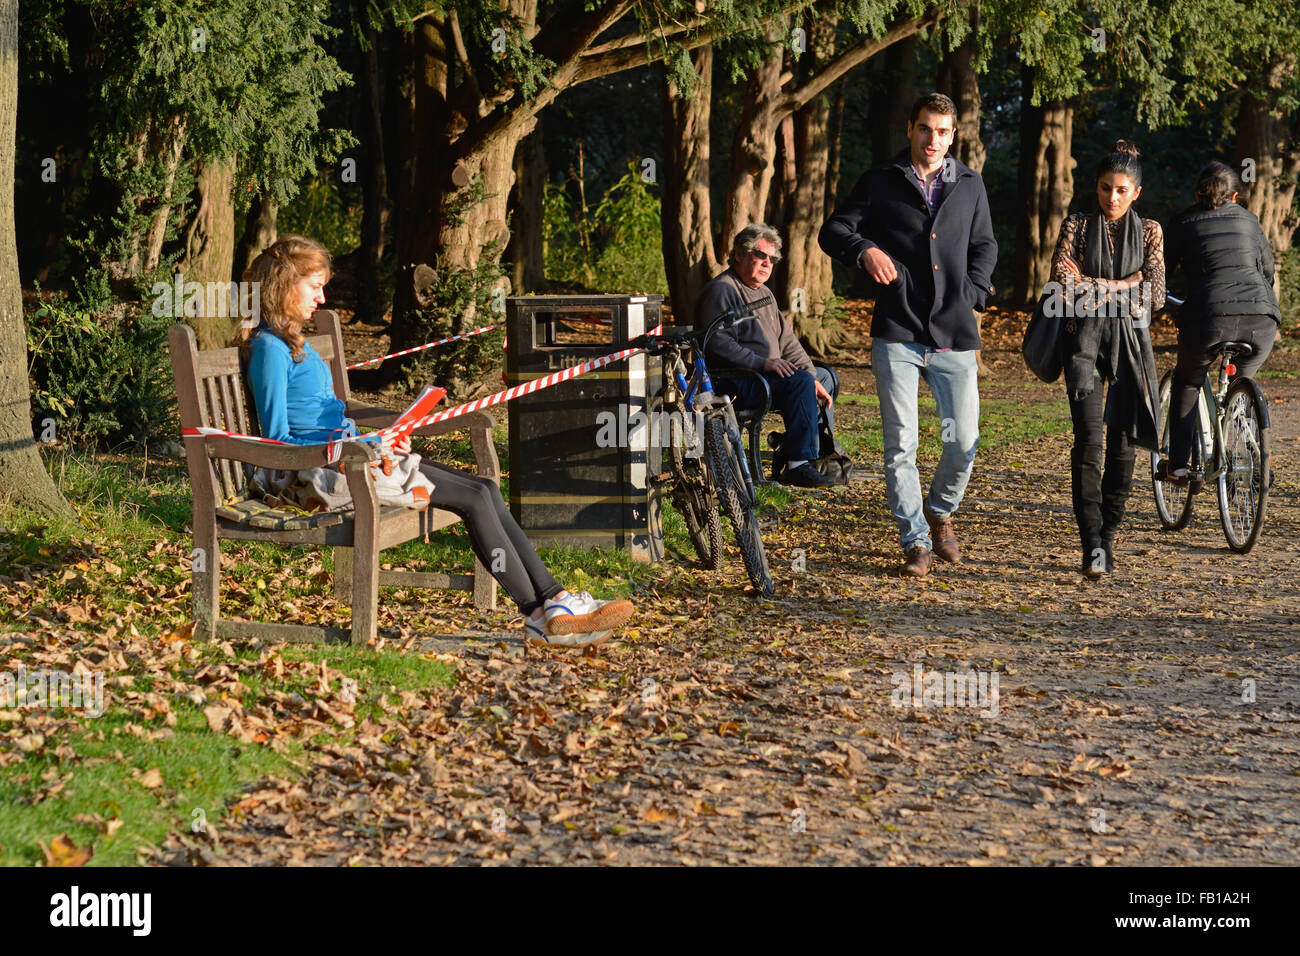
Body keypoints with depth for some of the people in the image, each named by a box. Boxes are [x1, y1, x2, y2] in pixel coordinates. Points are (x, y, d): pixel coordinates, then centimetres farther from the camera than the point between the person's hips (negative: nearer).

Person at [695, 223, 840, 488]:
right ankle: (798, 465, -33)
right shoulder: (721, 289, -11)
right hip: (731, 383, -11)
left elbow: (788, 342, 18)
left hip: (766, 374, 11)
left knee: (825, 376, 19)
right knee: (800, 380, -31)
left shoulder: (764, 294, 21)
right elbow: (717, 343, -23)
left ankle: (822, 454, 20)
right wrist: (762, 363, -26)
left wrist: (813, 380, 6)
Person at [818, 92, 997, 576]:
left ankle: (940, 513, 27)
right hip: (897, 335, -2)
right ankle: (916, 541, 6)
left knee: (964, 441, 0)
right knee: (900, 445, -3)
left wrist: (973, 295, 7)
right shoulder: (880, 182, 5)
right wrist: (865, 250, -14)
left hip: (955, 336, 2)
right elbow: (832, 232, 7)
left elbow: (985, 246, 23)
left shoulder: (969, 185, 13)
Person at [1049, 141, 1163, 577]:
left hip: (1130, 339, 2)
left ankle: (1108, 534, 14)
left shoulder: (1148, 231, 10)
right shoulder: (1077, 225, 7)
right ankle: (1092, 544, -20)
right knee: (1088, 438, -15)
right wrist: (1124, 286, -9)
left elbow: (1154, 293, 0)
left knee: (1123, 442, 1)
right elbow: (1062, 274, -9)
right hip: (1085, 338, -2)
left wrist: (1096, 289, -6)